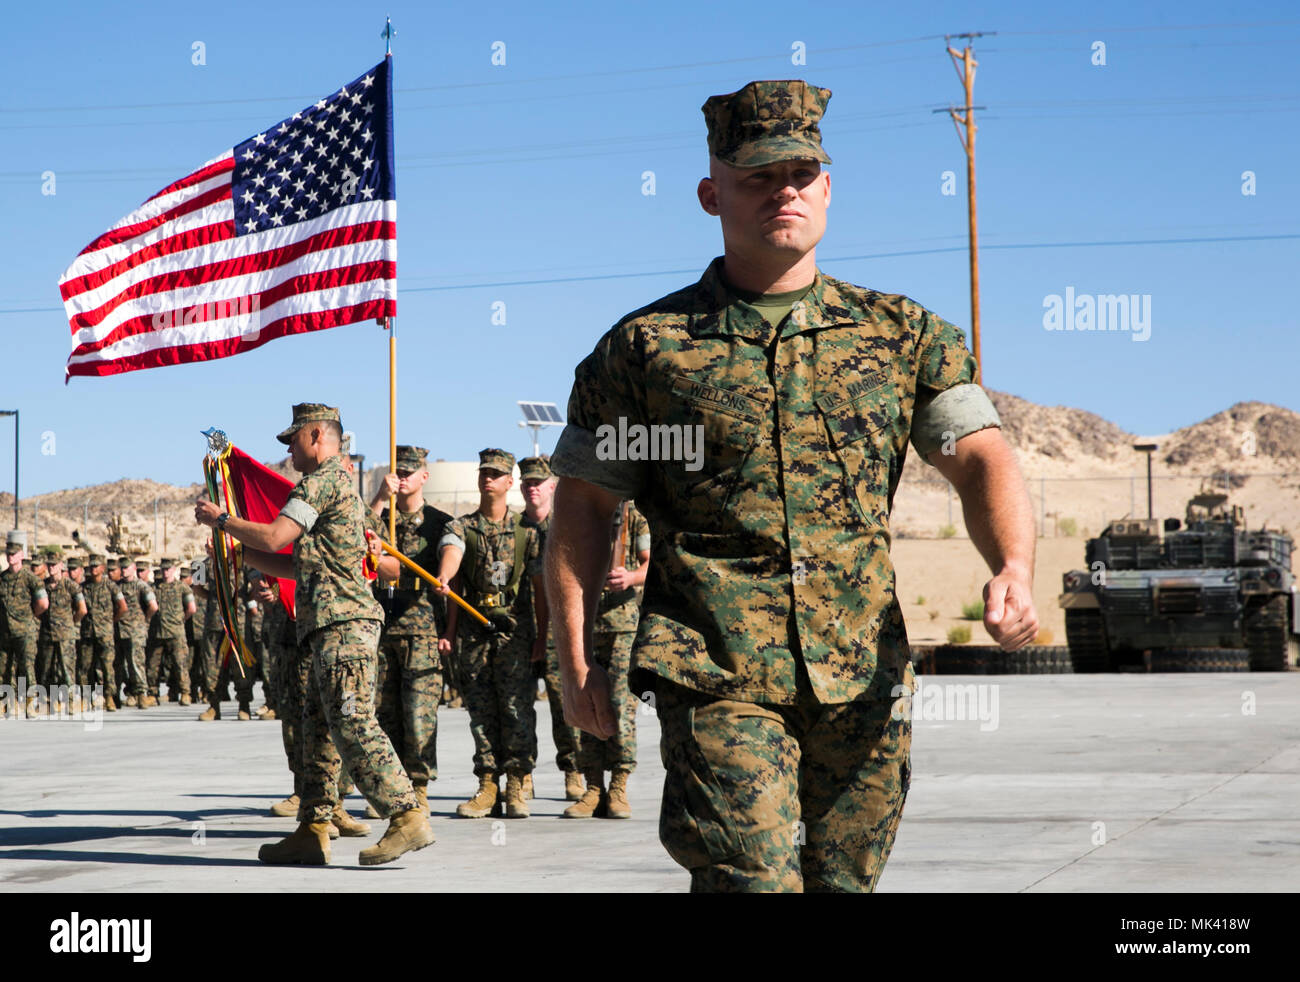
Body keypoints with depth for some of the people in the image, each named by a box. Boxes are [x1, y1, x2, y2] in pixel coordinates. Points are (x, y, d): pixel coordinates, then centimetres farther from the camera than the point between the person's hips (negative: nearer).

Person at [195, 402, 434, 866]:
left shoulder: (322, 480, -6)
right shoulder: (342, 484, 26)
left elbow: (273, 536, -15)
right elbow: (303, 567, 27)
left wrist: (220, 519, 0)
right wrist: (241, 553, 24)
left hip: (342, 623, -11)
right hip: (339, 624, 11)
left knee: (353, 724, -15)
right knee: (317, 727, 10)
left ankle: (408, 818, -18)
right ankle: (312, 831, 10)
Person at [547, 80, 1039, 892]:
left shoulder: (904, 335, 10)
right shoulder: (646, 347, 4)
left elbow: (982, 459, 2)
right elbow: (584, 504, 7)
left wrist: (1013, 569, -18)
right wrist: (577, 662, 2)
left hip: (865, 677, 3)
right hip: (716, 677, -3)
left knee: (844, 881, 13)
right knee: (751, 878, -16)